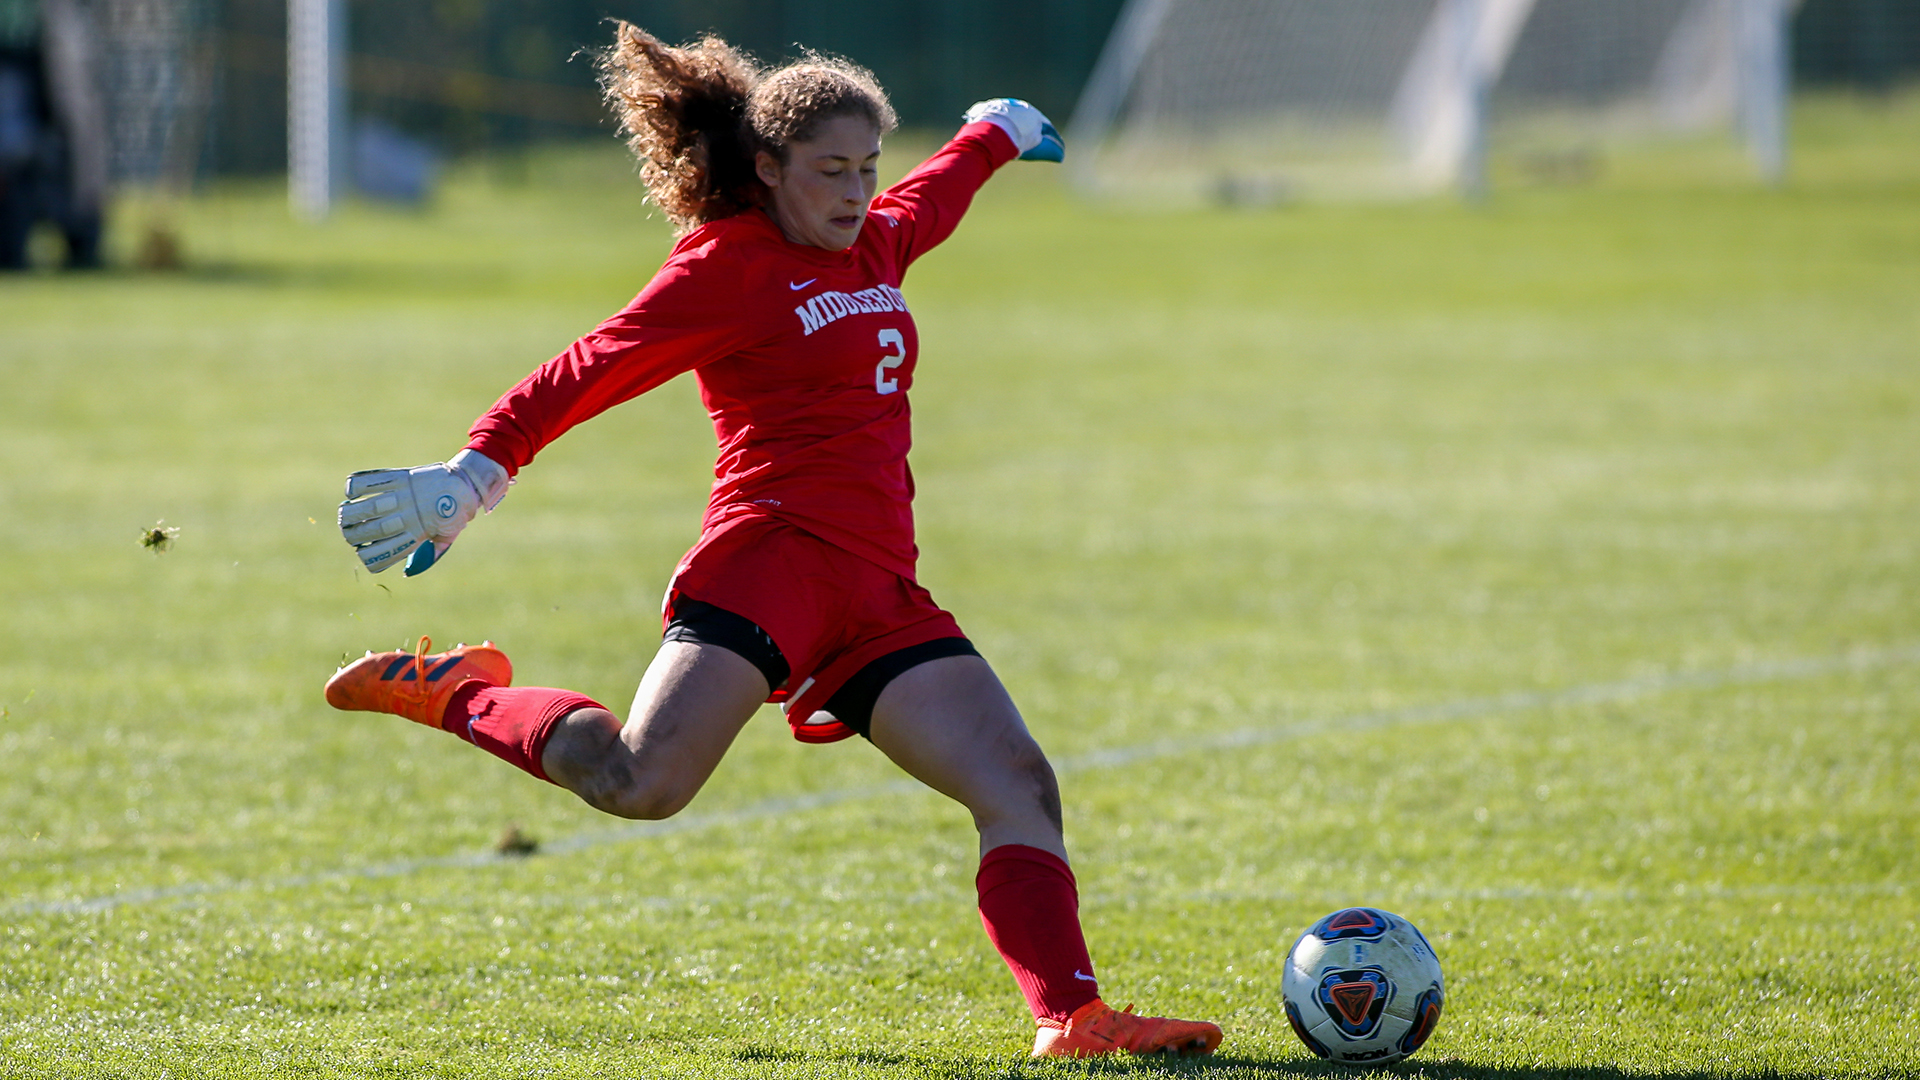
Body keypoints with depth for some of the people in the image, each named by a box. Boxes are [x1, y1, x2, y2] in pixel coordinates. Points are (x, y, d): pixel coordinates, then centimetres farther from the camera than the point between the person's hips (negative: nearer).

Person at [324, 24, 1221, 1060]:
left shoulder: (873, 243, 21)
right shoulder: (726, 267, -2)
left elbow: (931, 197, 45)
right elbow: (588, 373, -4)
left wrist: (995, 135, 63)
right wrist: (475, 473, -12)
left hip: (880, 597, 8)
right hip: (774, 555, -8)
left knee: (1018, 784, -7)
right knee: (641, 783, -25)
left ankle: (1069, 1016, -12)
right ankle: (458, 694, -3)